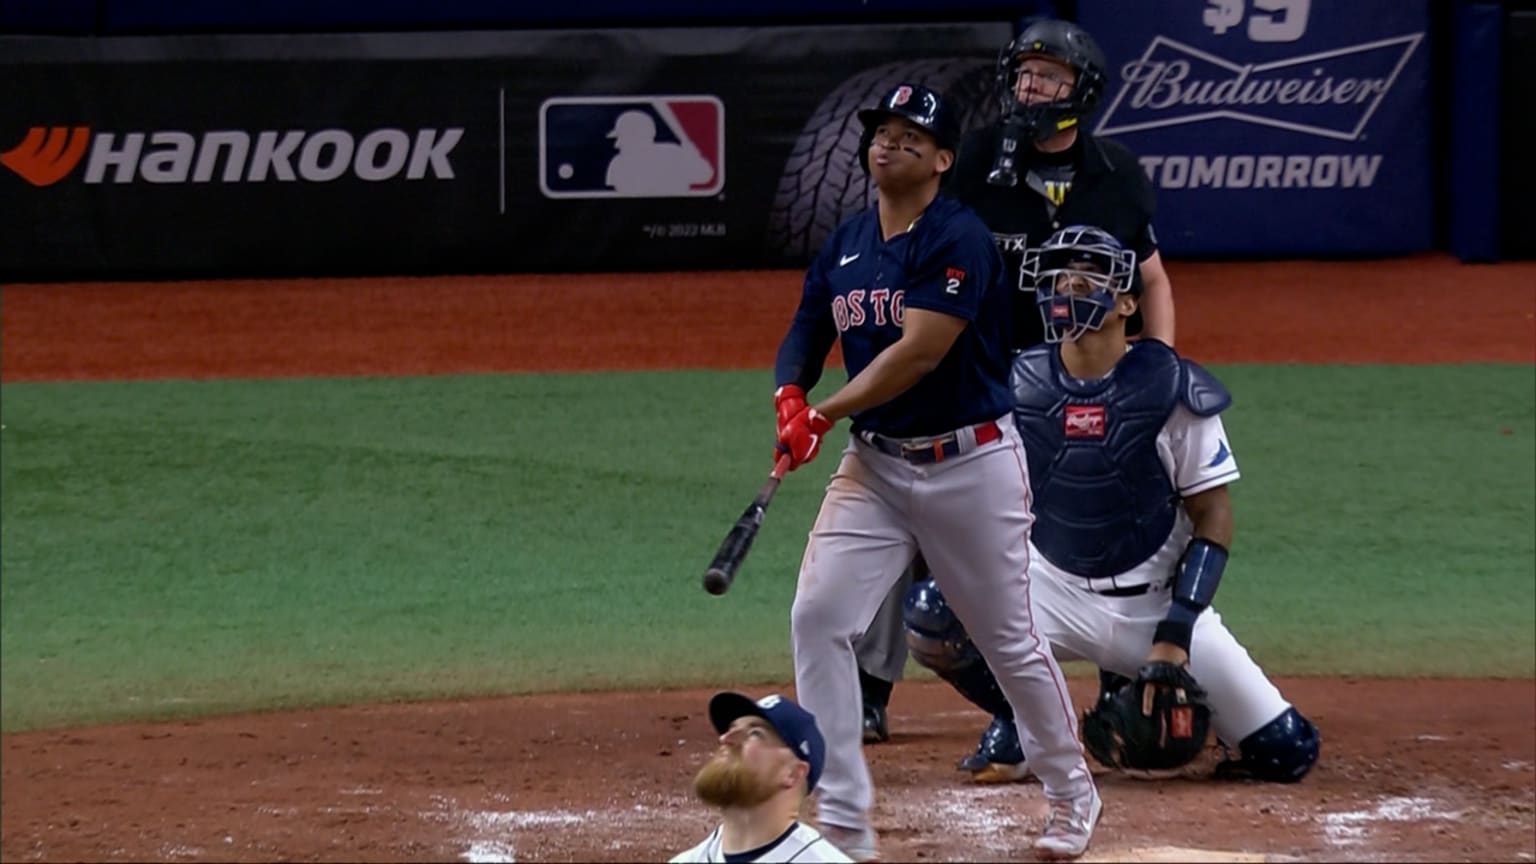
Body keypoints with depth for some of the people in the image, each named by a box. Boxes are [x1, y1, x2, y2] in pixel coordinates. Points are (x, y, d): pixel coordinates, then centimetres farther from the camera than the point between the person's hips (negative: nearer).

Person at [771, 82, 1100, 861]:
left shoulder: (959, 239, -15)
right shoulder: (845, 243, 7)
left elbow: (919, 354, -21)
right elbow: (806, 332, 12)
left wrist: (825, 415, -19)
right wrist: (789, 395, -11)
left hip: (969, 465, -6)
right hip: (874, 463, 6)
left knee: (1009, 641, 6)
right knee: (817, 616, -10)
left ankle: (1071, 792, 30)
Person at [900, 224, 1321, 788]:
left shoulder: (1172, 390, -12)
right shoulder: (1014, 388, -5)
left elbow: (1213, 516, -8)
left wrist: (1176, 631, -16)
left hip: (1154, 598, -1)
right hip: (1052, 587, 2)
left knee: (1287, 754, -10)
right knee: (932, 614, -27)